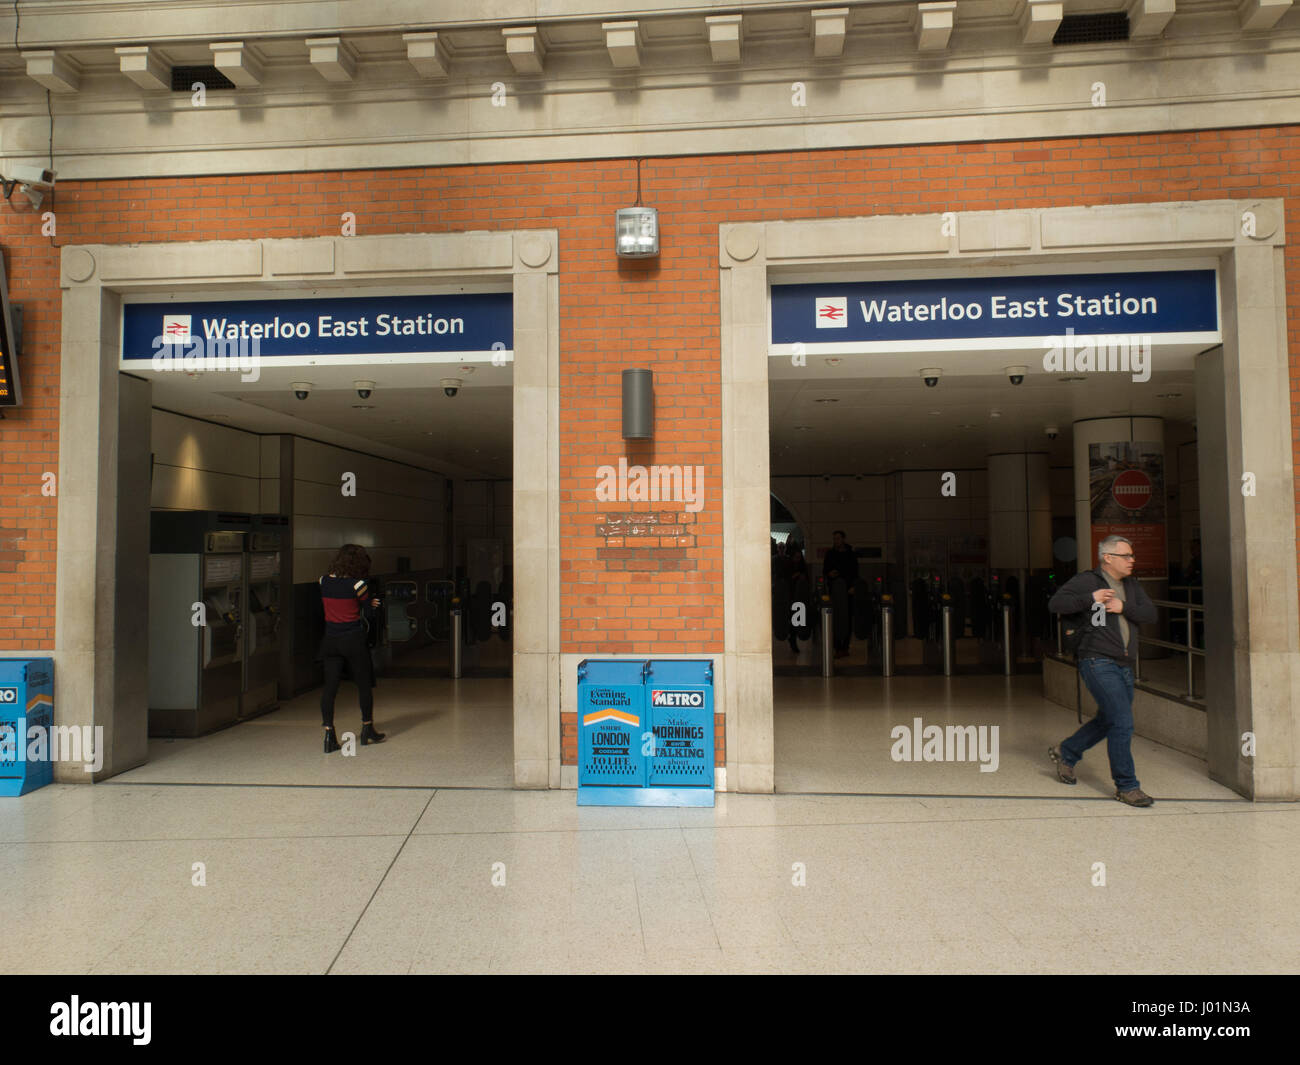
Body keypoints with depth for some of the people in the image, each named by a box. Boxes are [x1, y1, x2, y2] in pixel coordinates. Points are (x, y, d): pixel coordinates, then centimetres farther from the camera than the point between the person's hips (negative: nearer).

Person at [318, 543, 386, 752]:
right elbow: (371, 604, -4)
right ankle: (367, 731, 22)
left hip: (330, 640, 4)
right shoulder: (358, 585, -13)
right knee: (364, 684, 11)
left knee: (329, 686, 6)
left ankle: (329, 733, 1)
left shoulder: (324, 582, 1)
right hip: (354, 639, -4)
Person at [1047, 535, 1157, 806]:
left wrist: (1122, 608, -12)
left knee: (1107, 721, 17)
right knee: (1122, 723, -10)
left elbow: (1150, 614, 4)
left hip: (1123, 665, 8)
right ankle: (1126, 786, 0)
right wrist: (1090, 598, -22)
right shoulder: (1087, 581, -5)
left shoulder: (1131, 584, 15)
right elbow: (1055, 604, -13)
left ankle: (1065, 754, 35)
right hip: (1098, 662, -8)